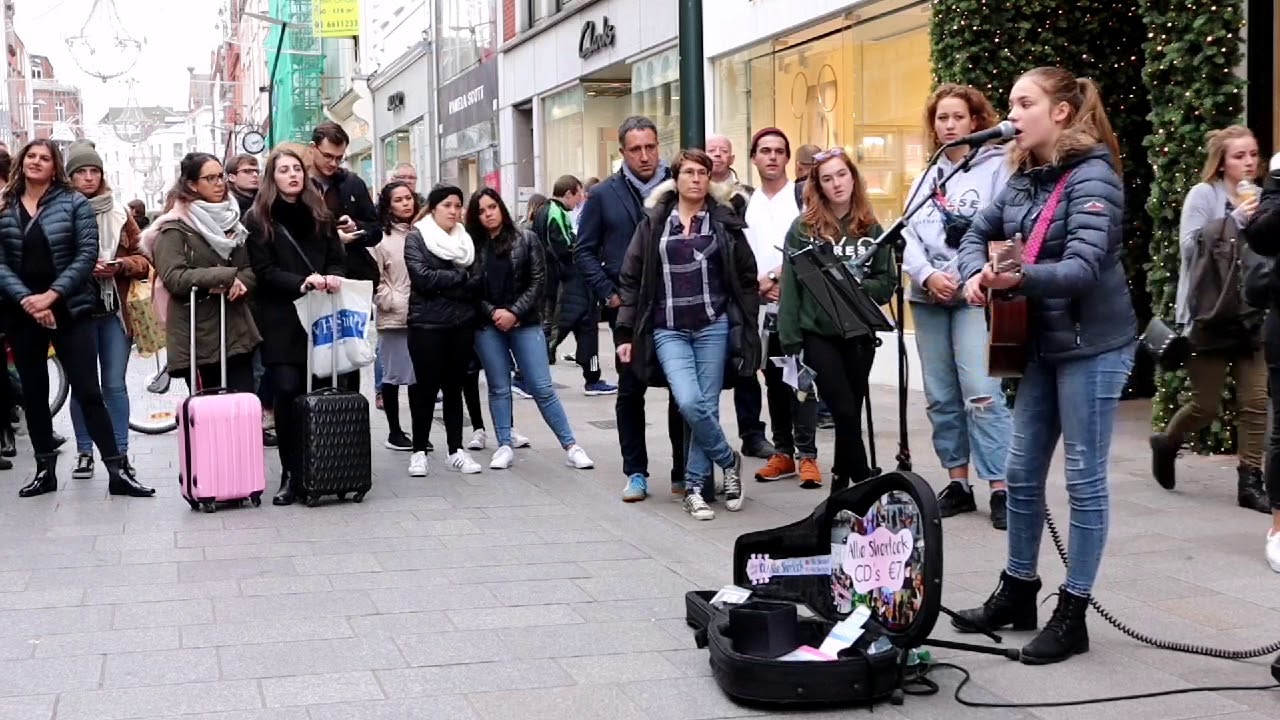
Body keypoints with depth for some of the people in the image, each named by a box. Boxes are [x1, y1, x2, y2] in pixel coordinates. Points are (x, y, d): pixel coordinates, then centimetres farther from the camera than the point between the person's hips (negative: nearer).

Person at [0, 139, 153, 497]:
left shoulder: (75, 203, 0)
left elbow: (87, 255, -7)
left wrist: (51, 295, -15)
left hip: (68, 310, -3)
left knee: (88, 391, -6)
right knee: (33, 393, 9)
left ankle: (118, 470, -4)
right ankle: (45, 468, 19)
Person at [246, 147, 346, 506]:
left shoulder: (320, 214, 14)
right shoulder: (258, 219, 3)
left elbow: (337, 259, 13)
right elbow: (264, 271, -5)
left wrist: (331, 278, -10)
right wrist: (302, 283, -19)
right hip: (282, 319, -3)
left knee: (322, 390, -2)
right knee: (288, 391, -10)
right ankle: (291, 473, -3)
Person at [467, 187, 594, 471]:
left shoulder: (526, 239, 2)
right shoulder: (473, 245, 3)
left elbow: (538, 280, -2)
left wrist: (514, 313, -10)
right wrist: (493, 312, -12)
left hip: (525, 323, -1)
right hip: (488, 327, 1)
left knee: (542, 387, -3)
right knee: (499, 389, 7)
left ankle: (570, 446, 1)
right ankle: (505, 447, 15)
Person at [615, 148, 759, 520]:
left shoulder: (724, 221, 4)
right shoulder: (654, 222, 4)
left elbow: (746, 277, 8)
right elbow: (631, 278, 5)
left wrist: (746, 329, 3)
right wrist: (626, 333, 0)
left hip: (713, 327, 0)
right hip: (669, 331, 0)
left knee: (706, 405, 0)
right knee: (689, 403, -16)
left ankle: (695, 488, 12)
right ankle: (728, 461, 8)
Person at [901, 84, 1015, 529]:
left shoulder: (995, 167, 2)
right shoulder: (926, 178, 17)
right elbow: (908, 234, 9)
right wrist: (928, 275, -8)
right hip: (928, 297, 6)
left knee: (981, 392, -14)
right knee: (941, 397, 7)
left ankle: (1000, 489, -11)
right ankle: (957, 484, 16)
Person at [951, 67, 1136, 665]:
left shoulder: (1092, 176, -16)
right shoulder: (1025, 178, 7)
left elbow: (1084, 267, -26)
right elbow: (978, 234, 16)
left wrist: (1019, 278, -39)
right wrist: (974, 274, -5)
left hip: (1092, 346, -8)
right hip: (1043, 344, 8)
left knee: (1083, 478, 0)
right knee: (1021, 473, 13)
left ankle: (1072, 616, 9)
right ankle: (1018, 593, 27)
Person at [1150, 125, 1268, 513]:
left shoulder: (1260, 198, 8)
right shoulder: (1203, 195, -6)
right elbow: (1190, 247, -15)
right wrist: (1235, 220, -19)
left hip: (1250, 314, 4)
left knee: (1255, 400, -1)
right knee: (1205, 405, 2)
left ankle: (1250, 481, 7)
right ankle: (1166, 444, 31)